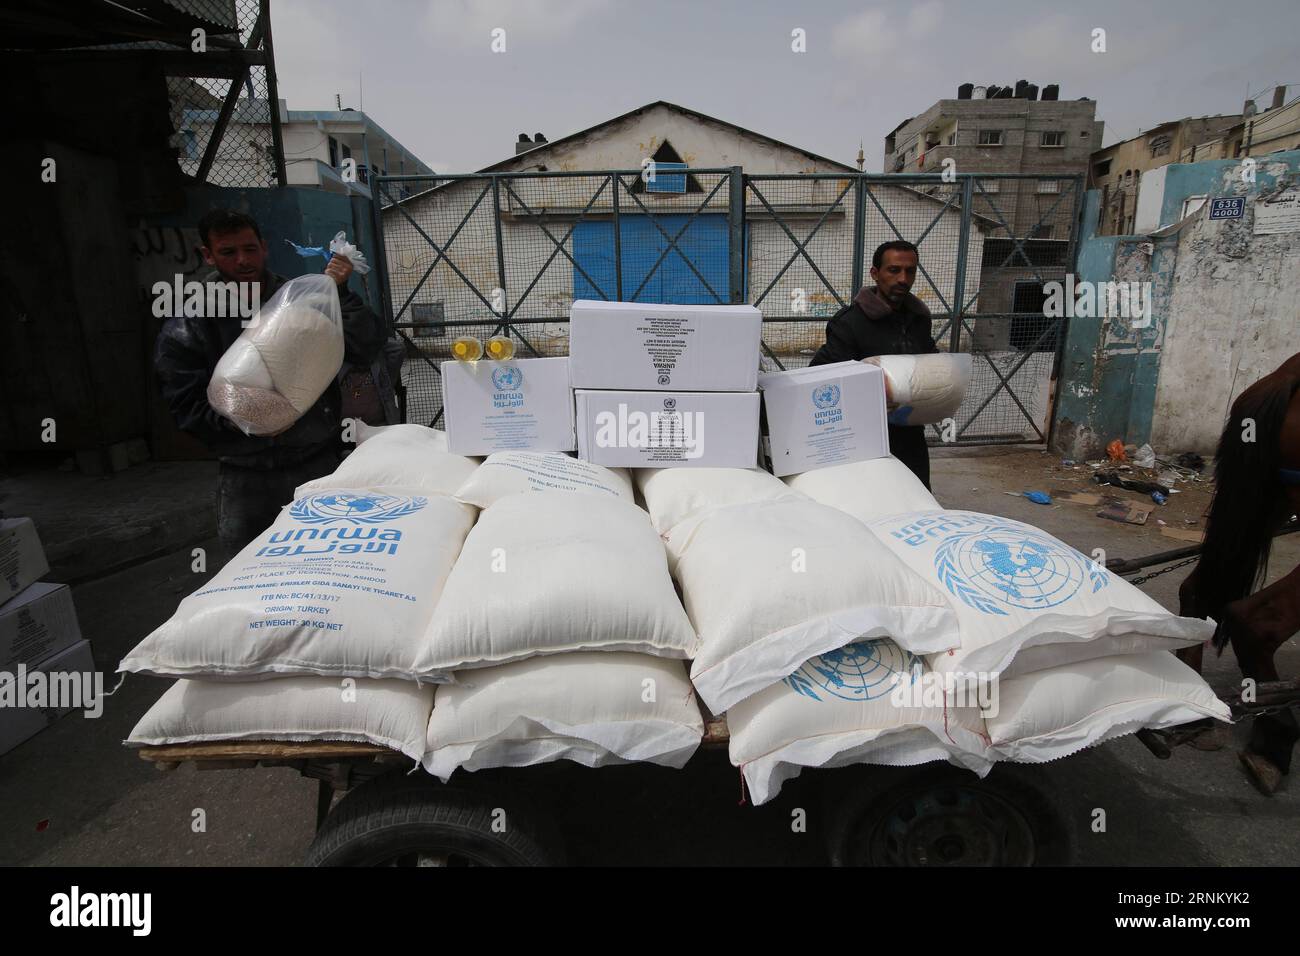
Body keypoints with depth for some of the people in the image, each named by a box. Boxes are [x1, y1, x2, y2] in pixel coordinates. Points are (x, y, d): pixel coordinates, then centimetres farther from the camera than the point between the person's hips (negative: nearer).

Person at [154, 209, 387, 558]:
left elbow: (367, 352, -6)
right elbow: (186, 405, -1)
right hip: (245, 477, 0)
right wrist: (238, 420, -18)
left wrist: (340, 293, -15)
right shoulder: (185, 329, 0)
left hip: (317, 464, 0)